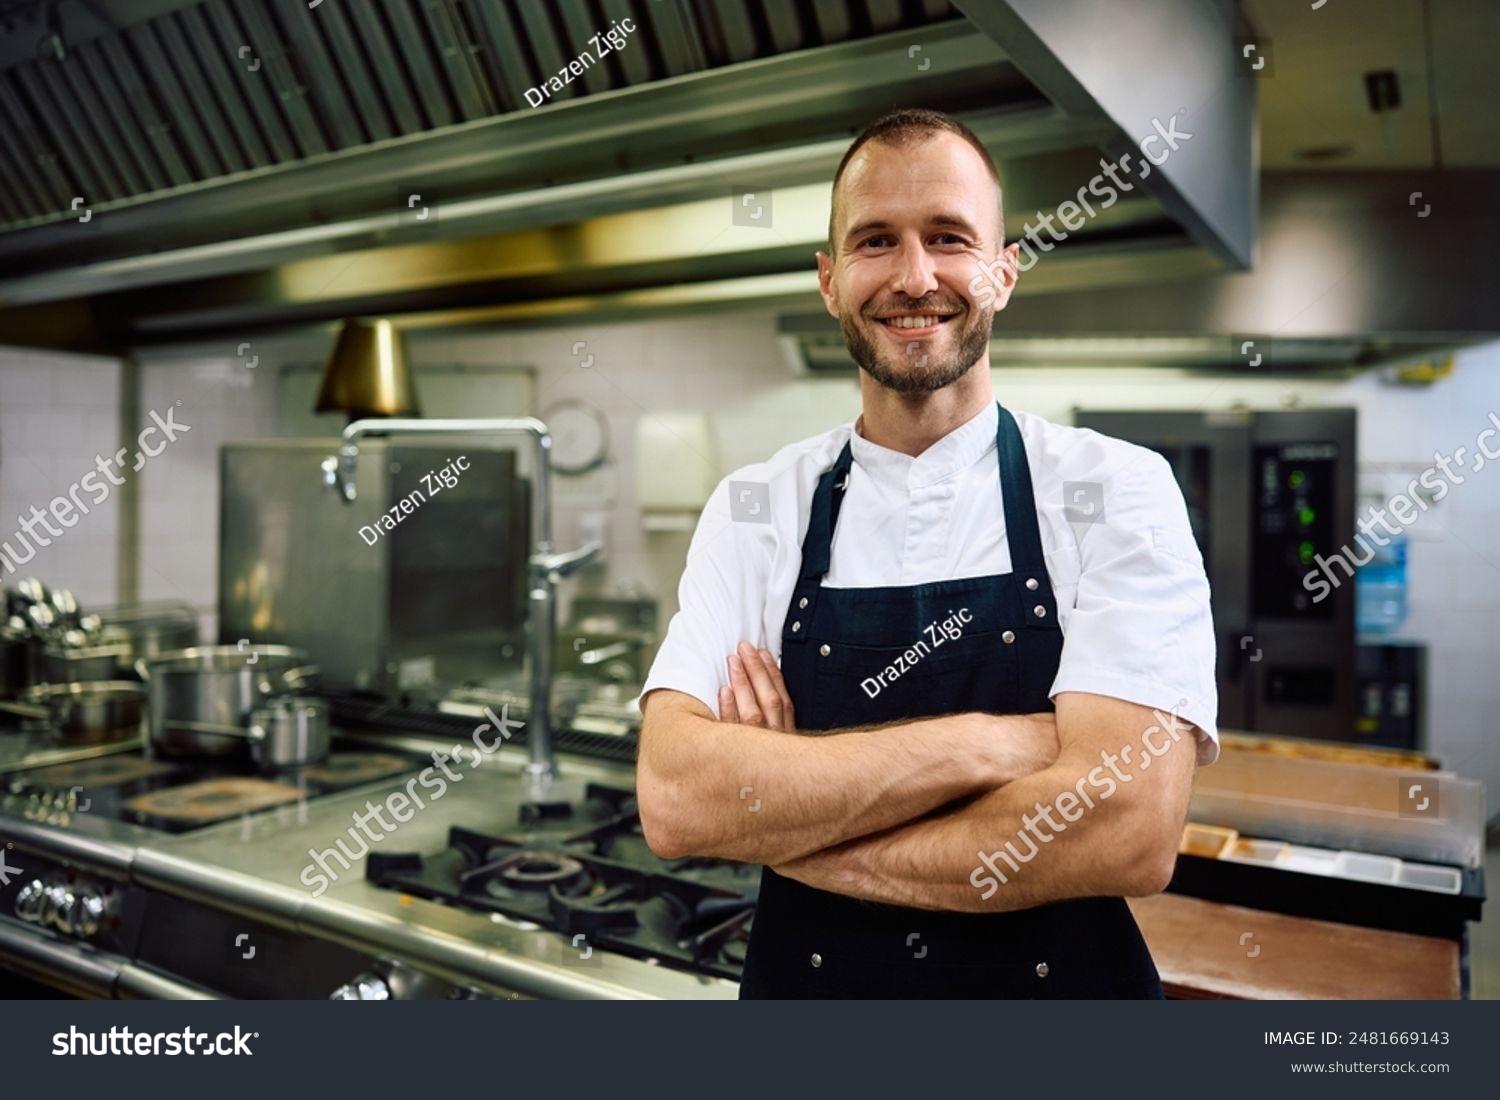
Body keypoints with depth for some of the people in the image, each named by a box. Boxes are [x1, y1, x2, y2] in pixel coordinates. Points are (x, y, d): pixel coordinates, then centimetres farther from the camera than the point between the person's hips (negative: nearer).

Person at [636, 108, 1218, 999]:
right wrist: (992, 742, -26)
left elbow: (1128, 831, -24)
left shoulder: (1116, 492, -12)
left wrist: (779, 816, -19)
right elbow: (674, 799, -19)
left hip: (1062, 980, -1)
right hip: (803, 984, 2)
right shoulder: (753, 511, -7)